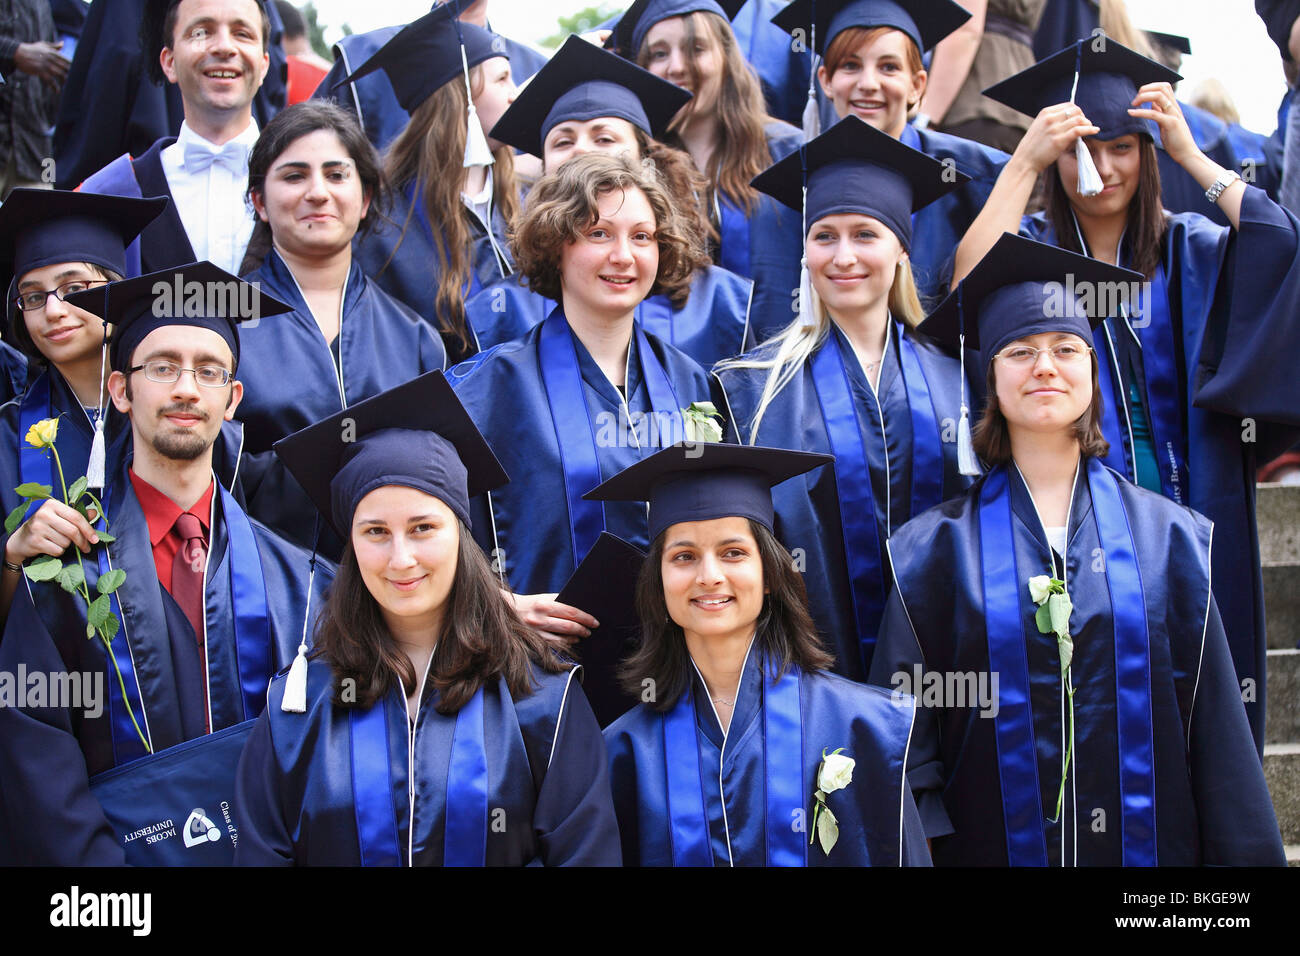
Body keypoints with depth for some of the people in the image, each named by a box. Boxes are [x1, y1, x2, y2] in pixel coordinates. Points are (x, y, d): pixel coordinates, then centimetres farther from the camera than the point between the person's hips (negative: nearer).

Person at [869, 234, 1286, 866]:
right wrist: (919, 846, -7)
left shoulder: (1169, 538, 3)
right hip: (993, 843, -1)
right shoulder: (939, 548, 1)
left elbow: (1214, 720, 2)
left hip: (1151, 839, 1)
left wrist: (1244, 855, -2)